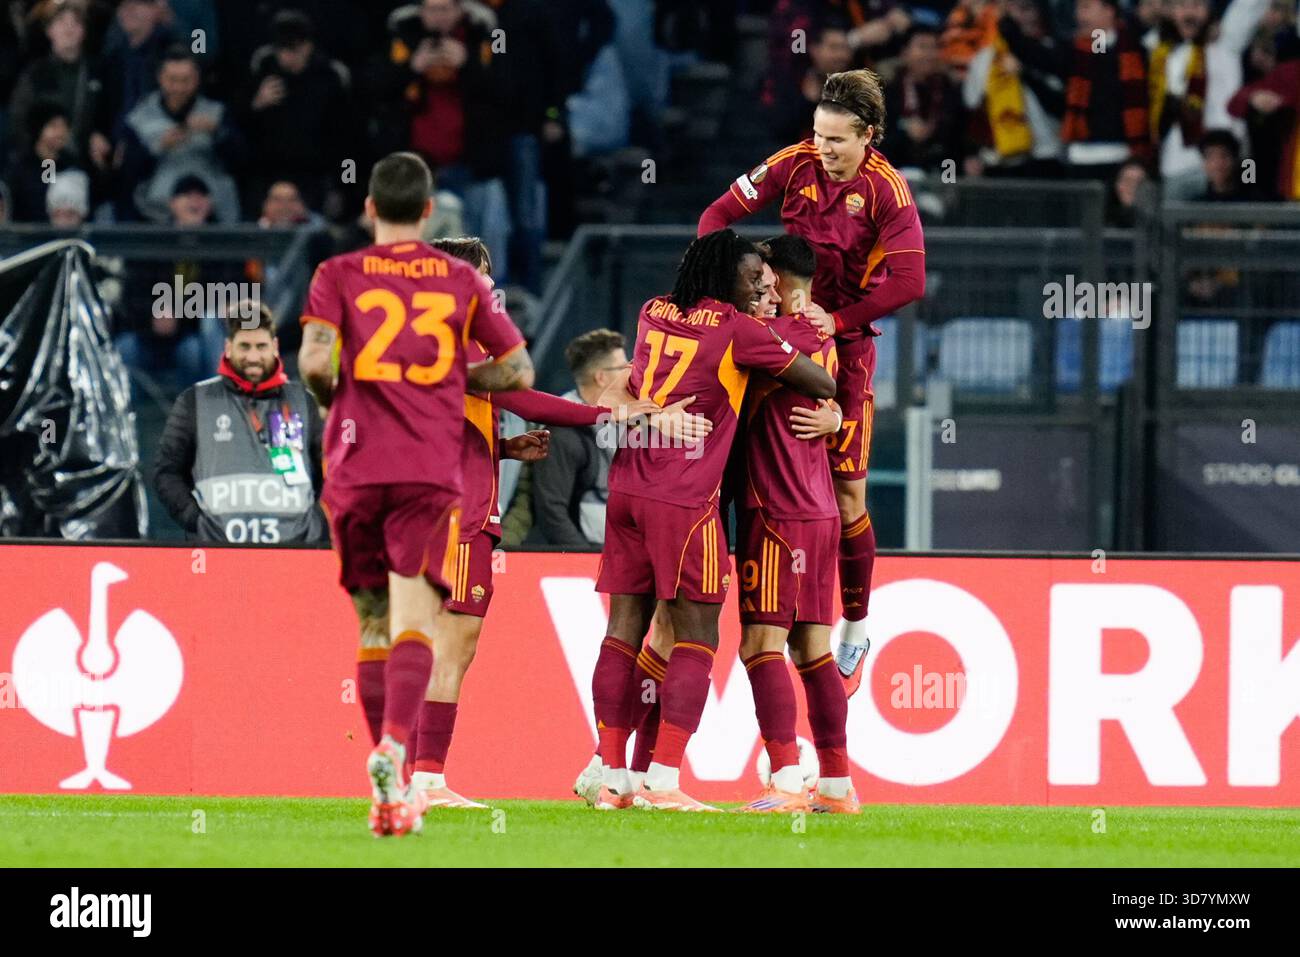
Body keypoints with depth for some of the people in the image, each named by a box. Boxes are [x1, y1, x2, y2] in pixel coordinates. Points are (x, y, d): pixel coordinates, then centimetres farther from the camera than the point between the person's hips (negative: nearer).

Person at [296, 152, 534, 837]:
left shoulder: (338, 276, 6)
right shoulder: (462, 280, 10)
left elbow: (314, 358, -9)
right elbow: (518, 371, 13)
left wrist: (332, 397, 11)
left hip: (355, 468, 1)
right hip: (432, 470, -1)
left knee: (374, 622, 10)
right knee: (414, 614, -10)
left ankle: (389, 790, 10)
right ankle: (393, 746, -35)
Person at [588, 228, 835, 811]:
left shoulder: (653, 314, 14)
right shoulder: (737, 329, -3)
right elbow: (823, 385, 2)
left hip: (627, 489, 6)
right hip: (683, 500, -6)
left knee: (624, 629, 7)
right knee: (696, 637, -2)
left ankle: (612, 776, 6)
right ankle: (662, 780, -9)